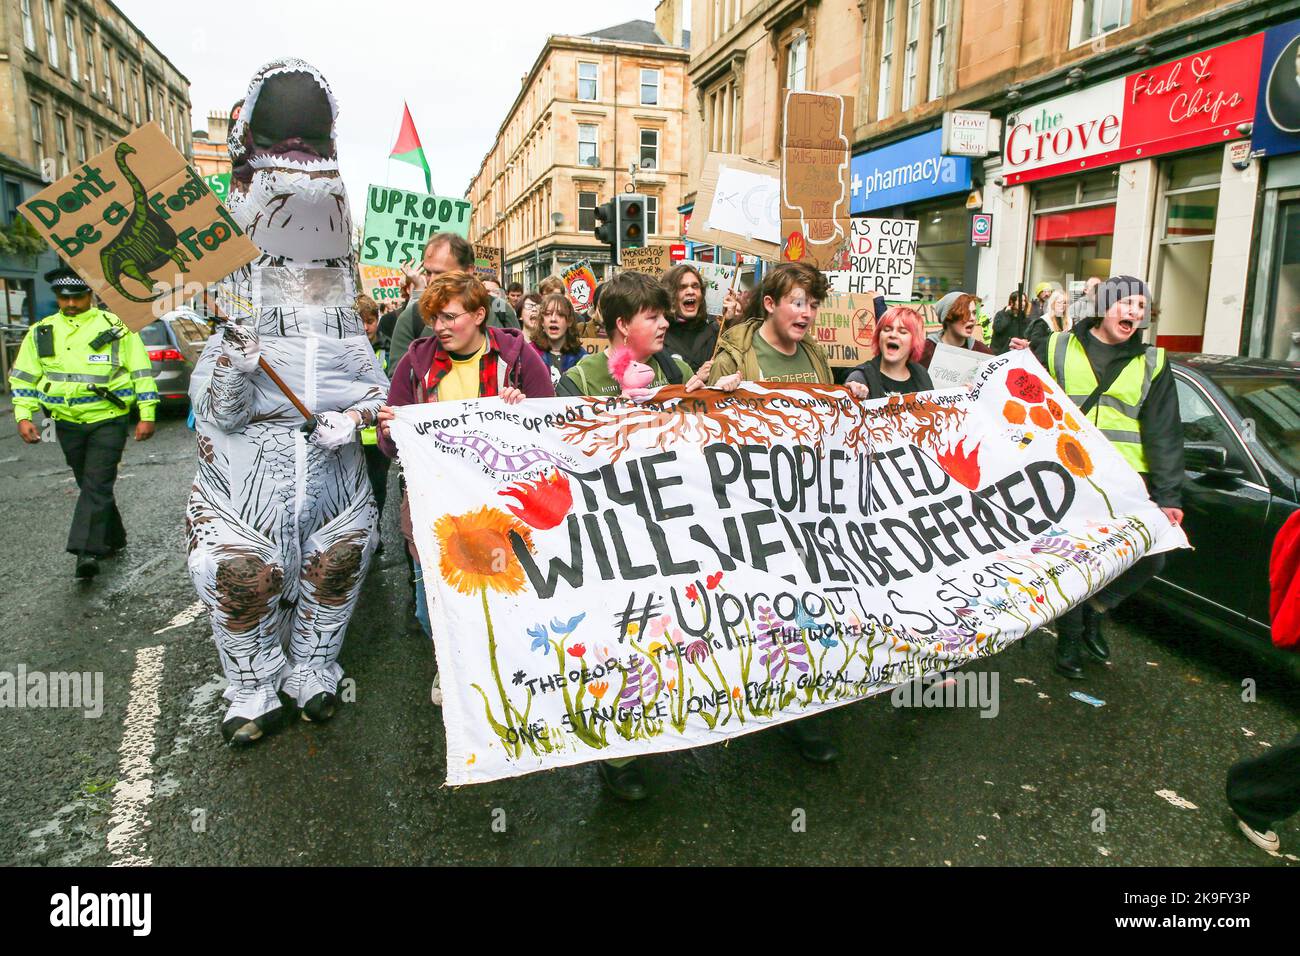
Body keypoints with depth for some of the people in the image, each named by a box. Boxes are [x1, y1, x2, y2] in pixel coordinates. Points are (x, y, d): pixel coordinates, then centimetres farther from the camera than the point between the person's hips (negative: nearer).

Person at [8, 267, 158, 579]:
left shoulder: (116, 327, -2)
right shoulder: (41, 332, 8)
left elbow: (141, 372, 0)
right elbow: (24, 378, 13)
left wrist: (146, 416, -5)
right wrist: (23, 416, 2)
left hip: (108, 421, -5)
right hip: (68, 424, 5)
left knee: (97, 485, -11)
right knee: (89, 485, 14)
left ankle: (87, 551, -15)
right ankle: (113, 539, 28)